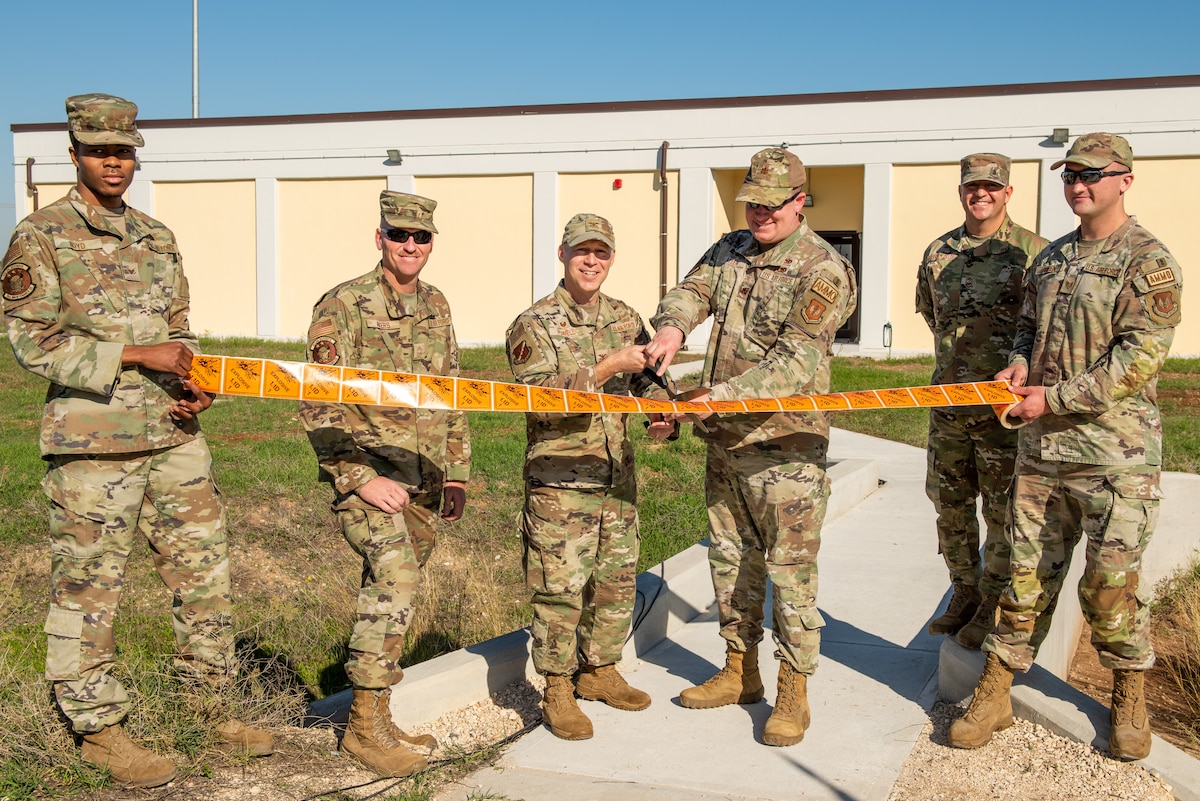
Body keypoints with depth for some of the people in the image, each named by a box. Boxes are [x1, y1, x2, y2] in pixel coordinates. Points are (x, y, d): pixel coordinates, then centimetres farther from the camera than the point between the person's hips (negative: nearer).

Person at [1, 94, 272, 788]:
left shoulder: (158, 238, 15)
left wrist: (193, 386, -1)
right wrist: (137, 353, -17)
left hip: (176, 437, 6)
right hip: (92, 443, -6)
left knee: (206, 572, 10)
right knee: (89, 589, 3)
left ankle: (213, 706, 25)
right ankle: (99, 729, 18)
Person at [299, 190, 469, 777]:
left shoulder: (436, 306, 12)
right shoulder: (343, 306, -8)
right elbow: (317, 406, -11)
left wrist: (456, 475, 16)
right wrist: (360, 479, -17)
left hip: (425, 481, 6)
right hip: (367, 471, -6)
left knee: (390, 591, 11)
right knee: (395, 574, -23)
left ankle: (377, 720, 22)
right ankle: (365, 723, -13)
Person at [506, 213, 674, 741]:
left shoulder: (626, 319, 11)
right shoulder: (534, 325, -7)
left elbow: (649, 378, 20)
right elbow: (539, 398, -17)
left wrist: (662, 413, -3)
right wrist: (606, 369, -23)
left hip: (618, 476, 6)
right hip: (558, 481, -6)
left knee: (617, 581, 14)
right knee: (561, 587, -3)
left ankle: (600, 671, 32)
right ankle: (558, 691, 11)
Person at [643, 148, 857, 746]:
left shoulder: (822, 271, -13)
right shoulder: (731, 250, 11)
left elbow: (795, 364, -20)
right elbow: (690, 291, 6)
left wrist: (719, 395, -29)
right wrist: (672, 326, -19)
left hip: (785, 444, -7)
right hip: (725, 438, 7)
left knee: (790, 569, -3)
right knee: (730, 557, 16)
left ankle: (793, 694, 8)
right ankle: (740, 673, 30)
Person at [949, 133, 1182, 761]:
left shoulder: (1148, 261, -6)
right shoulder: (1051, 259, 15)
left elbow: (1140, 356, -15)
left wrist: (1055, 397, -17)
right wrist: (1020, 363, 4)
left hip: (1114, 454, -5)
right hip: (1041, 448, 6)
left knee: (1110, 583, 2)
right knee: (1027, 574, 9)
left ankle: (1129, 696, 23)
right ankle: (993, 694, 15)